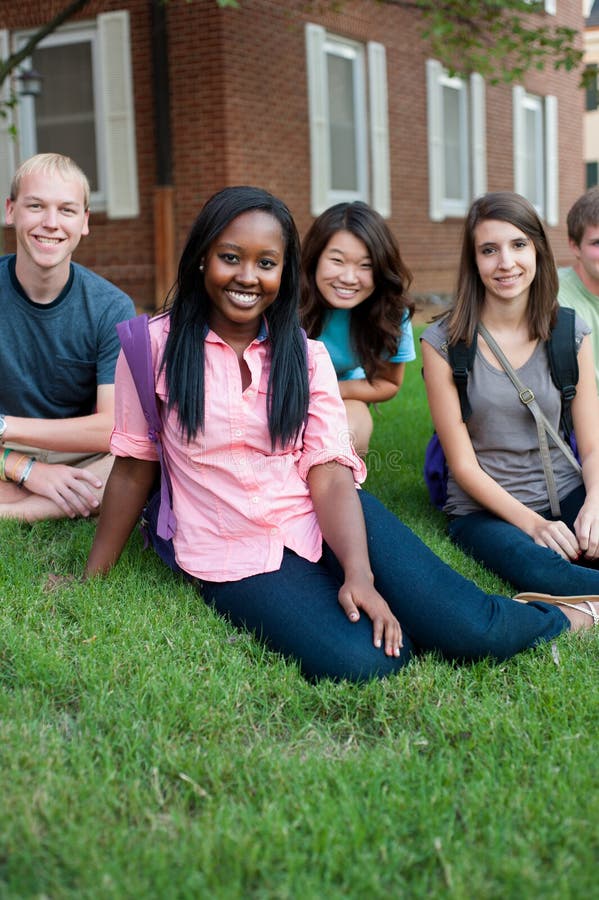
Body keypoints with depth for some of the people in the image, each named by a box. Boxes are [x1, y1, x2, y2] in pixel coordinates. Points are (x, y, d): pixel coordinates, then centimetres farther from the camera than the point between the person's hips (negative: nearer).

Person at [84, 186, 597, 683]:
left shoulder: (306, 355, 5)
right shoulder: (156, 345, -2)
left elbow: (330, 475, -5)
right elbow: (133, 467, 5)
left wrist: (360, 574, -21)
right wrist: (92, 578, 9)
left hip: (324, 524, 2)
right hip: (239, 560, -2)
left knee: (470, 632, -19)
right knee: (359, 662, -30)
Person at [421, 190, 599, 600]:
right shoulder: (443, 342, -6)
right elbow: (464, 465, -5)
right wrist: (533, 524, -17)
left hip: (565, 494, 3)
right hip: (485, 509, -2)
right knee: (544, 572, -36)